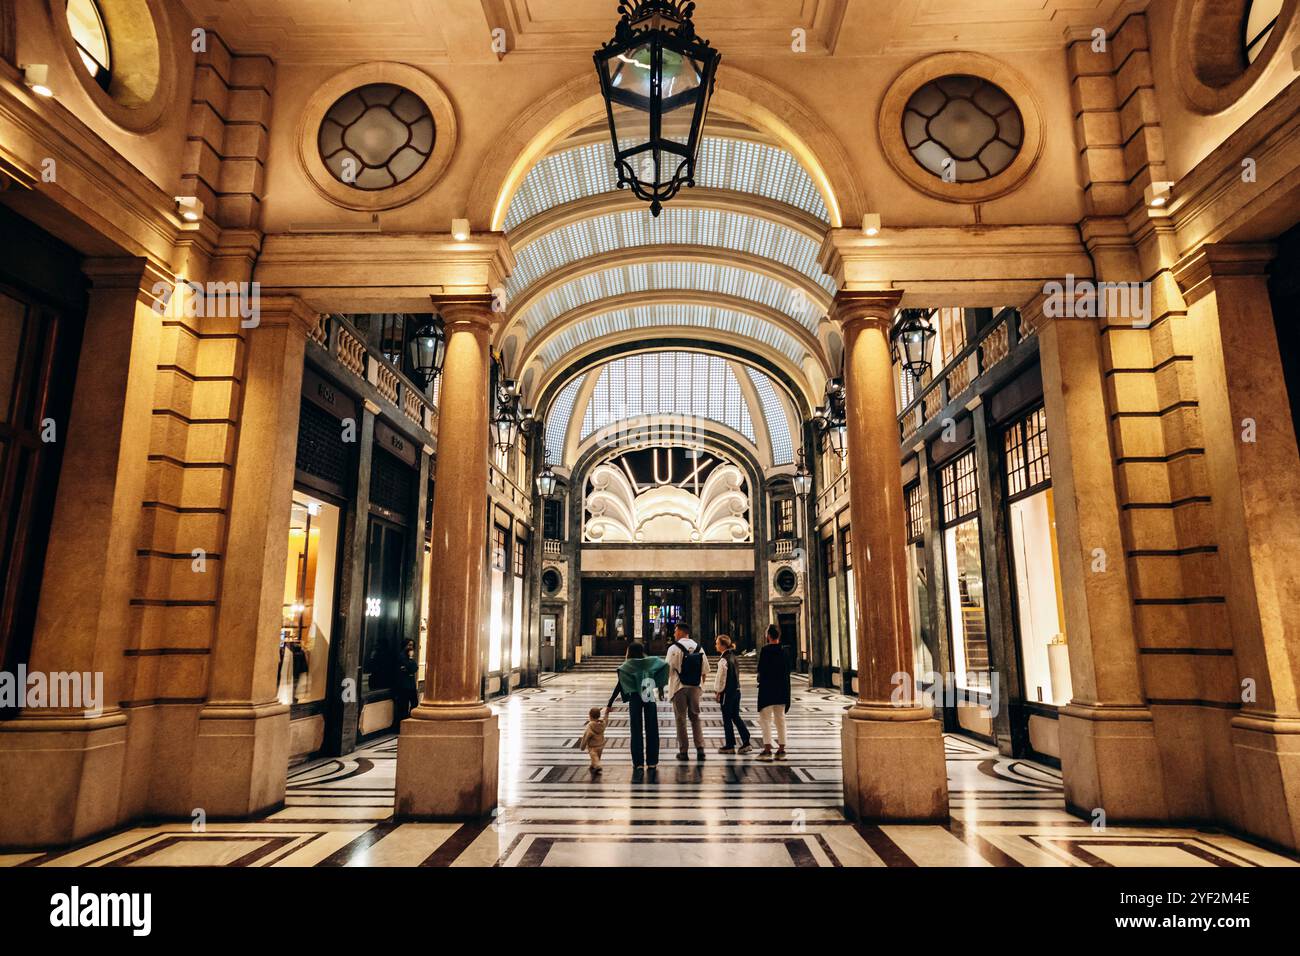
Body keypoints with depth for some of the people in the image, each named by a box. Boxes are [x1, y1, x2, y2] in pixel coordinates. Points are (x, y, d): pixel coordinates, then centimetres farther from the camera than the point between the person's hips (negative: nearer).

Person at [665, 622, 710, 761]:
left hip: (679, 687, -4)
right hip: (695, 687, 4)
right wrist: (701, 684, 18)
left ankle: (683, 751, 9)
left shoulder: (674, 648, -11)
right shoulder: (699, 648, 5)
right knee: (695, 717, 13)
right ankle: (700, 748, 7)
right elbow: (705, 671, 7)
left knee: (680, 719, 5)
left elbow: (668, 670, -13)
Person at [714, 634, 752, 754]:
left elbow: (721, 677, -16)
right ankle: (746, 742, 10)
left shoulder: (723, 659, -16)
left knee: (727, 719, 3)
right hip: (737, 690, 8)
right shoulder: (733, 656, 10)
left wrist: (718, 692, -5)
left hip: (727, 692, -8)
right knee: (736, 717, 14)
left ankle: (730, 745, 11)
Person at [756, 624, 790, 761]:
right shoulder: (784, 650, 3)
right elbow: (788, 670, 8)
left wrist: (760, 680, 4)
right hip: (782, 688, 6)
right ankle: (781, 749, 14)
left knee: (765, 719, 0)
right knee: (780, 719, 13)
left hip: (767, 688, -6)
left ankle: (767, 748, -6)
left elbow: (761, 669, -14)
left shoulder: (765, 649, -14)